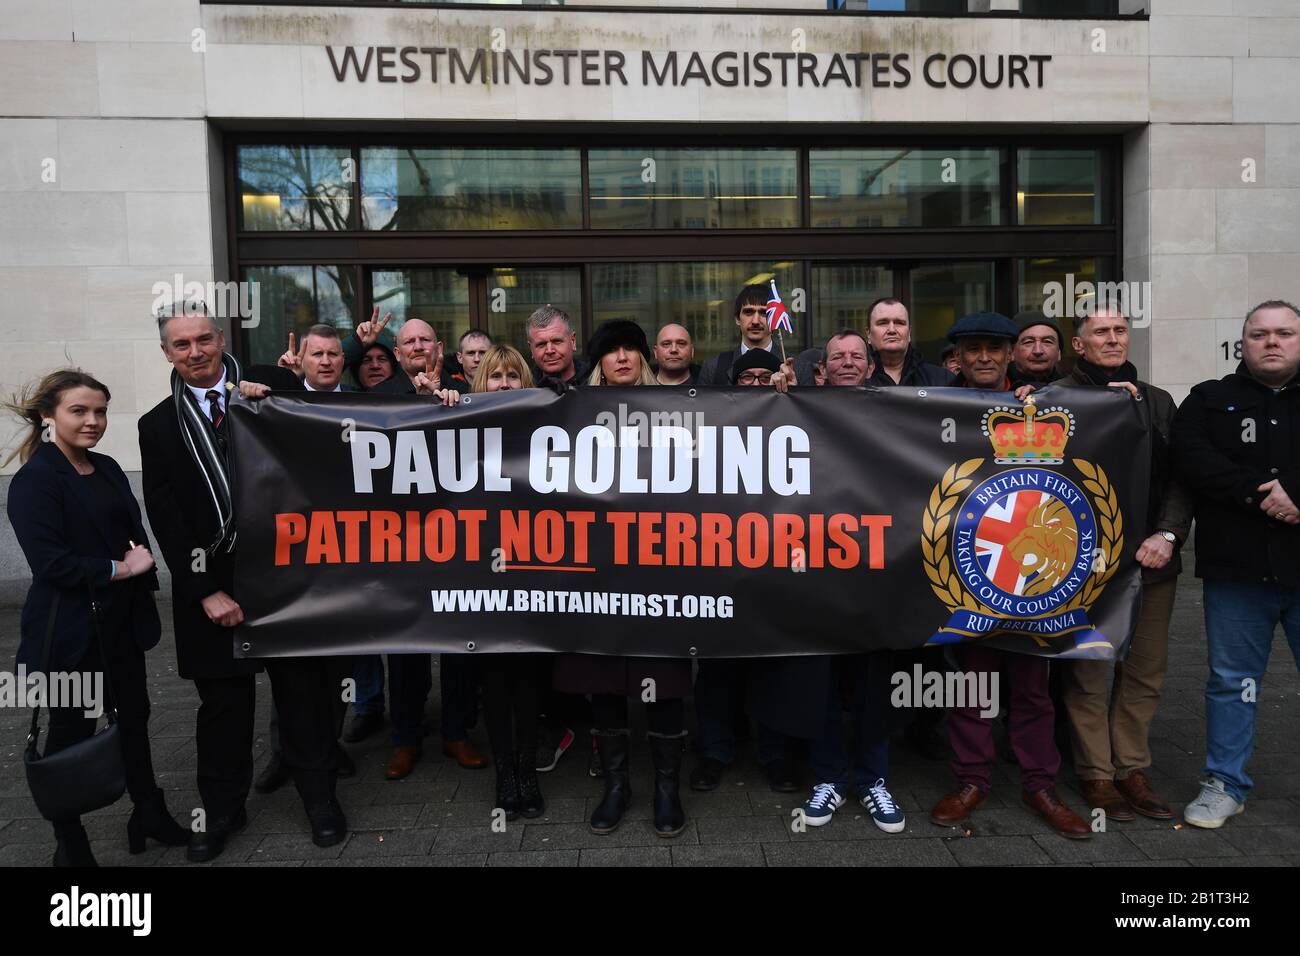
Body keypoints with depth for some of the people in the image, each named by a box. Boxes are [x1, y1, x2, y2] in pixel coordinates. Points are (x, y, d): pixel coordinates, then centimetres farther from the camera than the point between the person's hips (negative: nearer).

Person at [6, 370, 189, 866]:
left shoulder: (106, 469, 8)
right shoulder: (35, 480, -14)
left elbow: (134, 533, 14)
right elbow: (50, 562, -20)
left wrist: (142, 559, -5)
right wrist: (119, 569, -14)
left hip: (123, 621, 7)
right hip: (70, 630, -7)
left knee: (134, 716, 17)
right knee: (71, 732, 8)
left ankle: (149, 815, 35)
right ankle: (70, 847, 26)